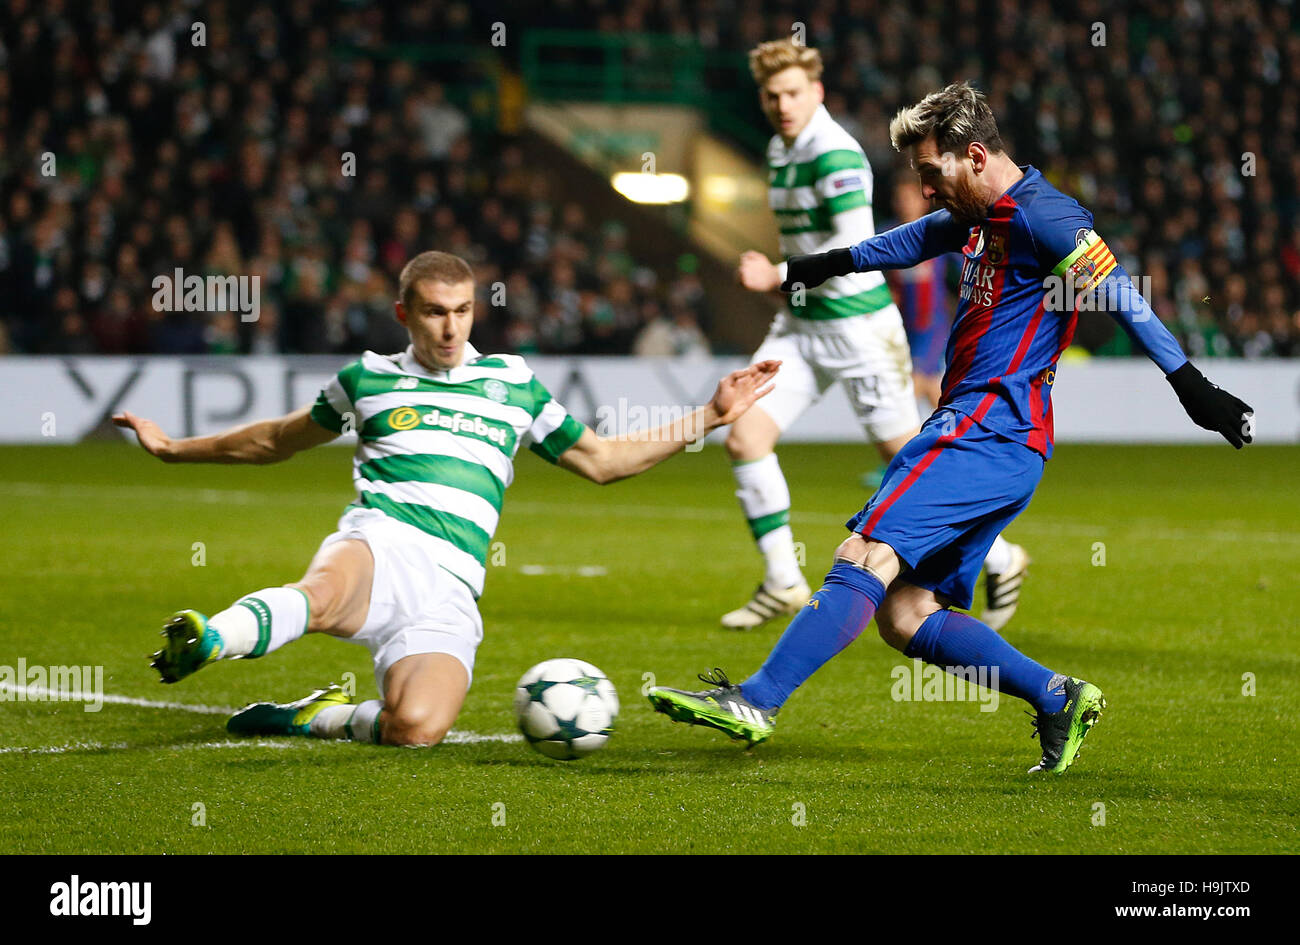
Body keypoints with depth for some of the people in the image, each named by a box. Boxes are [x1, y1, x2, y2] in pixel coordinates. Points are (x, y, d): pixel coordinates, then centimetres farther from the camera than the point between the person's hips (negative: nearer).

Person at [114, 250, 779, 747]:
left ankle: (320, 719, -3)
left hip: (449, 584, 1)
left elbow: (600, 460, 29)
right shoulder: (368, 378, 19)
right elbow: (281, 440, 36)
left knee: (418, 728, -28)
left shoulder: (512, 383, 21)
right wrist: (174, 449, 38)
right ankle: (207, 640, -60)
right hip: (379, 543, -1)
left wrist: (708, 418, 22)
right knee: (324, 594, -42)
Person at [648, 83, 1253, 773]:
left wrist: (1192, 388, -20)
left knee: (867, 556, -21)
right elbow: (916, 240, 40)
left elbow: (1122, 298, -14)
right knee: (904, 617, 5)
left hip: (989, 431, -10)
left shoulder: (1043, 217, -9)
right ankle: (1057, 698, 9)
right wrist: (822, 266, 53)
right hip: (977, 431, 10)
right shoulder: (980, 215, 20)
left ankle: (755, 702, -29)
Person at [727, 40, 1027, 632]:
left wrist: (777, 277, -21)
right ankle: (782, 583, 3)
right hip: (802, 324, 8)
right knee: (745, 435, -6)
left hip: (858, 326, -8)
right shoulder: (780, 149, 11)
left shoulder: (835, 154, -18)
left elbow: (854, 246, -25)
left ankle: (999, 559, 17)